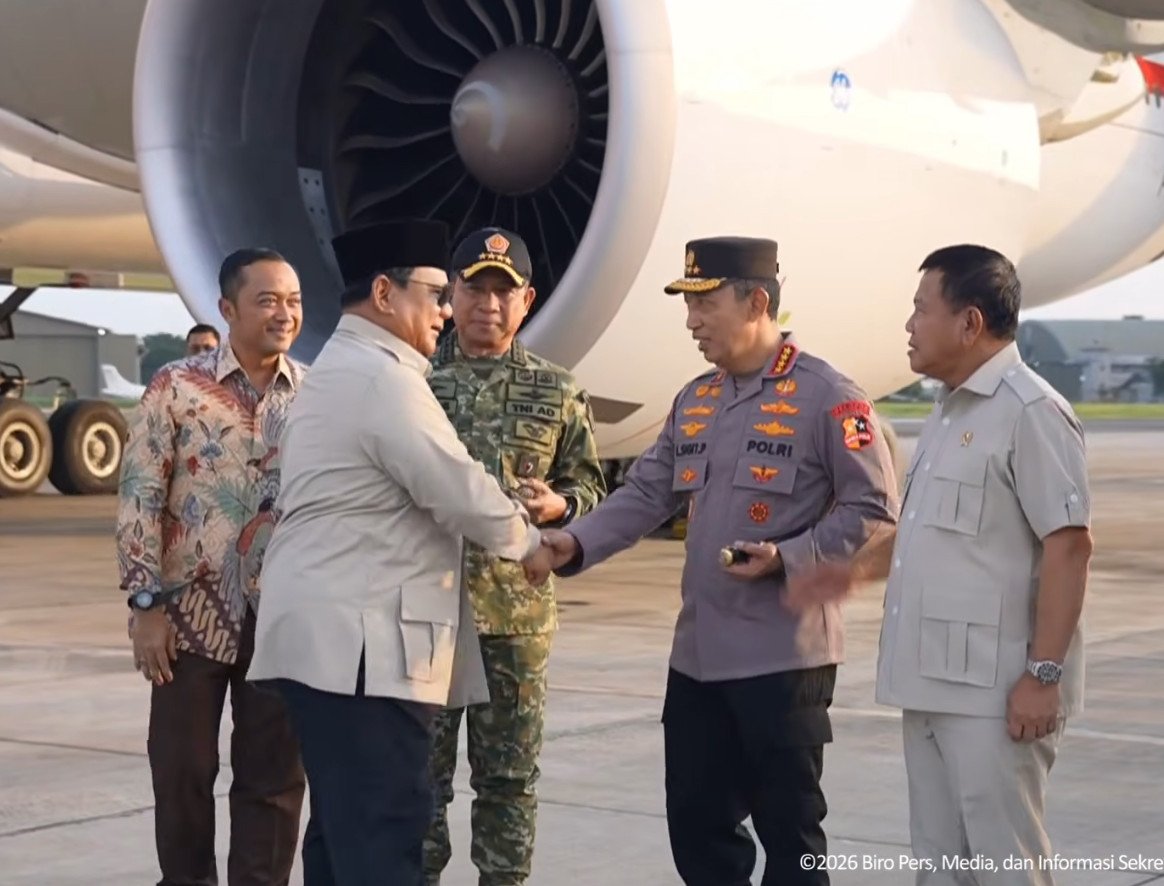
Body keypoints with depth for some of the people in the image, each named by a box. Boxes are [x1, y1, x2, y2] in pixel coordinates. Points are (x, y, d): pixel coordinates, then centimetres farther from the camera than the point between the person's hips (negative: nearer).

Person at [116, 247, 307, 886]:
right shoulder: (177, 387, -5)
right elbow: (139, 499, -6)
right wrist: (146, 604, -11)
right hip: (193, 612, -2)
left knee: (274, 775, 7)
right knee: (182, 769, 8)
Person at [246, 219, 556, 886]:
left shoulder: (343, 367, 20)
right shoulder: (381, 376, -14)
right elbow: (458, 491, -17)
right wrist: (529, 542, -1)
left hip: (331, 633, 11)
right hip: (361, 641, -11)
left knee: (347, 823, 13)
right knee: (383, 830, -10)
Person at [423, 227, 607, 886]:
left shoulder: (559, 392, 6)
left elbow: (591, 487, 9)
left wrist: (559, 505, -12)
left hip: (518, 609, 0)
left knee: (510, 776, 7)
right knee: (422, 770, 6)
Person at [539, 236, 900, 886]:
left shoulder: (828, 397, -9)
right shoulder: (694, 402, 13)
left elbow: (874, 513, -10)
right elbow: (646, 495, 11)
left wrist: (789, 558, -21)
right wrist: (577, 544, -5)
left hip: (785, 656, -7)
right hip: (698, 652, 7)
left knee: (788, 830, 2)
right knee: (695, 821, 12)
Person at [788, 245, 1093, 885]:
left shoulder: (1030, 412, -14)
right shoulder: (949, 412, 15)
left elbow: (1068, 545, -18)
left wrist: (1044, 674, -21)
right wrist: (858, 569, 13)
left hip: (994, 689, -9)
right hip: (932, 681, 9)